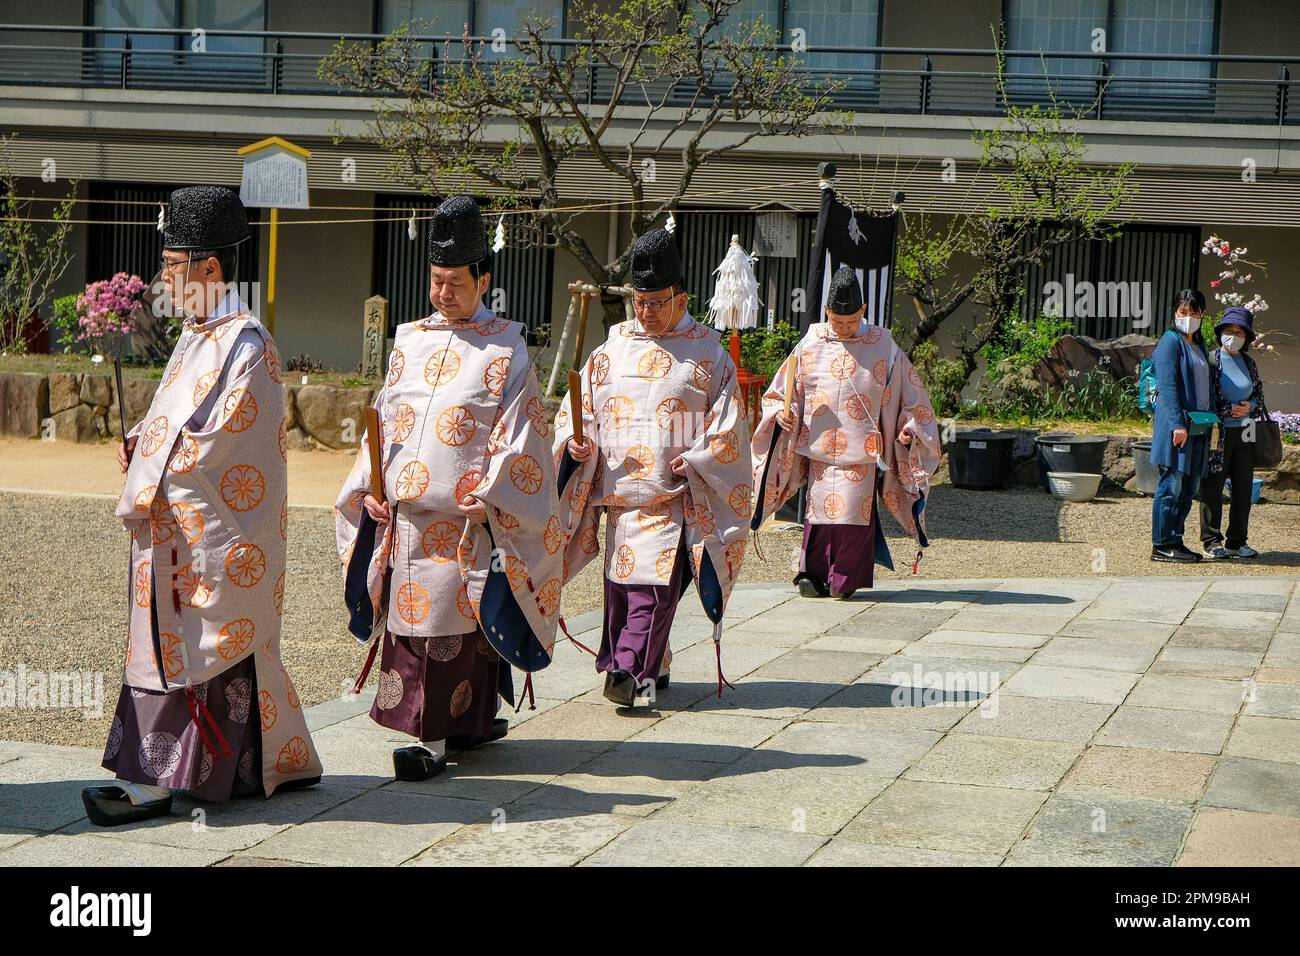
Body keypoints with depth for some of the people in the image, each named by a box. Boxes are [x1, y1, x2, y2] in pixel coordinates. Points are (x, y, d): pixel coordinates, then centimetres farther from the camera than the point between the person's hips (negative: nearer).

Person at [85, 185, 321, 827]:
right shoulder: (199, 335, 13)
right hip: (182, 525, 9)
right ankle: (281, 762, 22)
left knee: (186, 647, -4)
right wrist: (143, 439, 0)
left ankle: (156, 781, 1)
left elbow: (206, 442, -20)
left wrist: (140, 494, -12)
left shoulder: (245, 346, -17)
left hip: (210, 531, -9)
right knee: (236, 648, 13)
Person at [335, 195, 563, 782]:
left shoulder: (506, 350, 0)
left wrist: (489, 495, -14)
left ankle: (436, 738, -3)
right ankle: (471, 723, 16)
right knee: (409, 619, 5)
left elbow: (519, 436, -5)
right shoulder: (409, 342, 14)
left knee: (453, 624, -7)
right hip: (402, 515, 5)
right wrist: (370, 488, 4)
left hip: (467, 519, -5)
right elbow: (382, 422, 14)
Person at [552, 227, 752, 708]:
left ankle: (628, 669, -19)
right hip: (616, 485, 4)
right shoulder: (613, 348, 11)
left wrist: (696, 459, -12)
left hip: (673, 493, -4)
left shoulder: (708, 354, 2)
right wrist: (575, 439, -7)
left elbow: (728, 423, 2)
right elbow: (578, 404, 13)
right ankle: (649, 668, 20)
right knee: (619, 583, 7)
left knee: (653, 582, -14)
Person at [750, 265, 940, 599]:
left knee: (854, 510, -4)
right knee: (819, 509, 1)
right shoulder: (811, 344, 5)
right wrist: (781, 413, -7)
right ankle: (814, 575, 9)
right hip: (818, 446, 2)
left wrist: (909, 428, -5)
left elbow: (911, 394, 8)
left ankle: (845, 580, 6)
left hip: (862, 450, -1)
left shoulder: (883, 347, 1)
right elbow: (780, 389, 12)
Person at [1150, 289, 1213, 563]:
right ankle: (1161, 545, -5)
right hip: (1176, 424, -8)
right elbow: (1168, 386, -14)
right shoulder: (1170, 341, -6)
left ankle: (1175, 541, 15)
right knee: (1172, 485, -8)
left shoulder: (1198, 345, 19)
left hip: (1198, 425, 8)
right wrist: (1178, 423, -21)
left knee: (1189, 488, 9)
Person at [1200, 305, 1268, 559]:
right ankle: (1211, 541, 7)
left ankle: (1237, 542, 16)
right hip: (1217, 433, -6)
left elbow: (1259, 393, 20)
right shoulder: (1210, 360, -7)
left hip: (1244, 433, 6)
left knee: (1244, 488, 8)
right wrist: (1228, 410, -15)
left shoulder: (1248, 363, 10)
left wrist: (1250, 406, -2)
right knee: (1212, 489, -1)